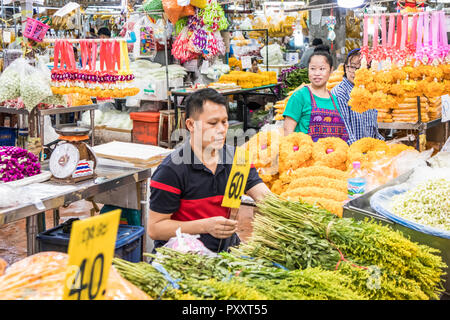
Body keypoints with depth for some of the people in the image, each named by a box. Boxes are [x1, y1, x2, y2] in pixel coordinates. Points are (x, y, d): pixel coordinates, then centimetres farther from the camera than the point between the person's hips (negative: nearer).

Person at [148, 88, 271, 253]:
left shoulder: (236, 159, 5)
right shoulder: (171, 170, -12)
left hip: (226, 250, 5)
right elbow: (154, 229, -12)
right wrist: (205, 226, -22)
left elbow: (265, 197, -2)